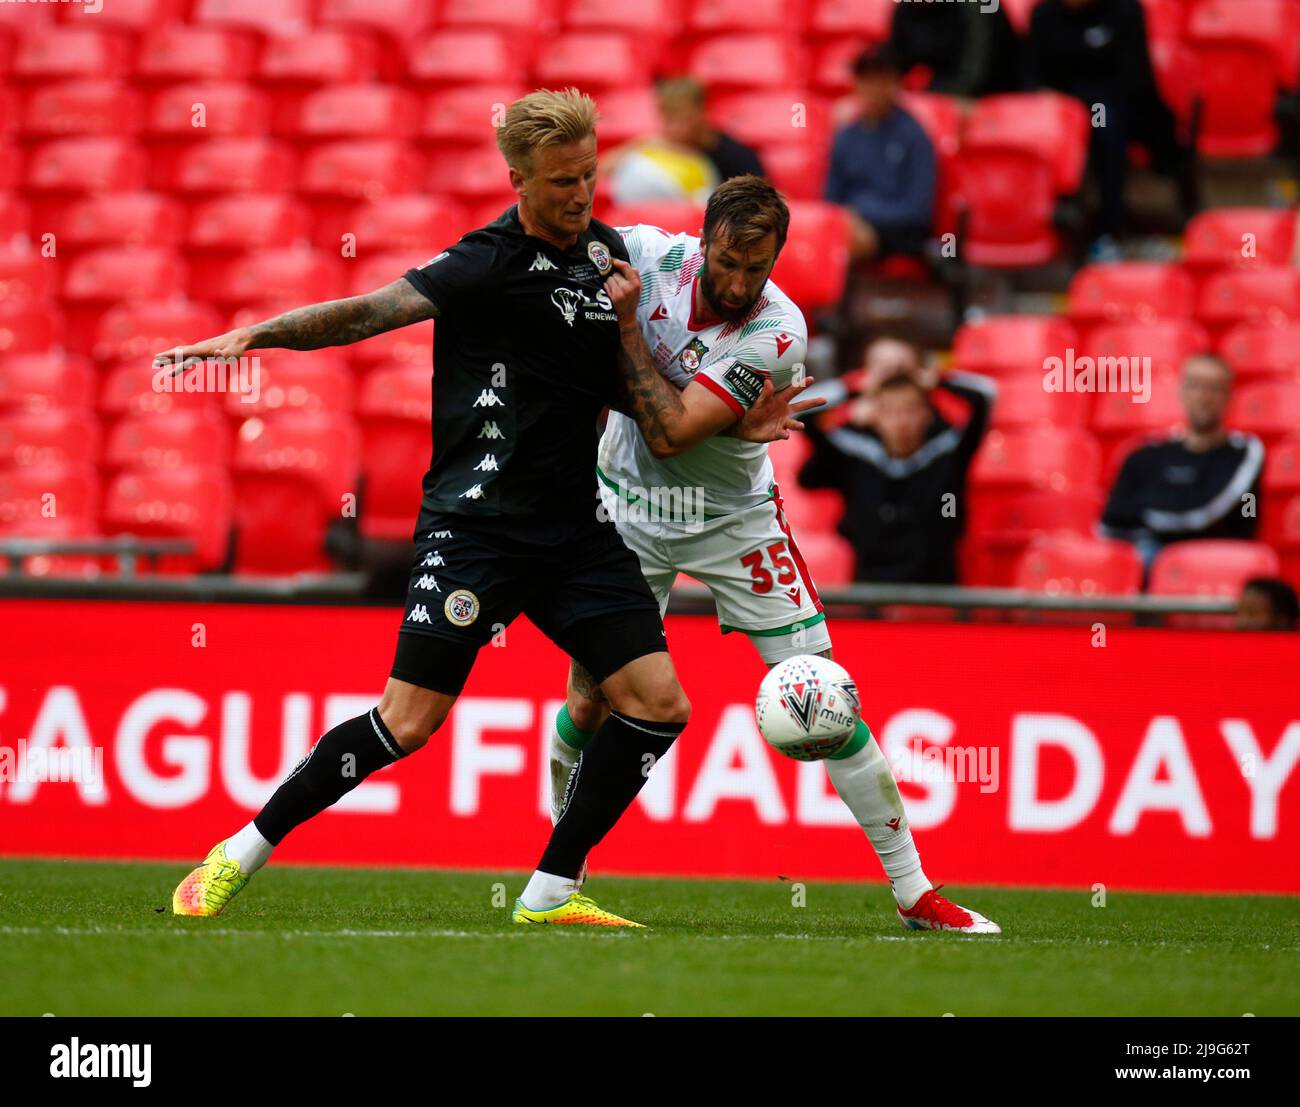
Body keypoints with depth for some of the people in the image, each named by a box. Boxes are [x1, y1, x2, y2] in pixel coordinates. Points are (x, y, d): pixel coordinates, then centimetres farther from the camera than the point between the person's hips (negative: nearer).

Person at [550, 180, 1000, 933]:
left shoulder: (778, 332, -25)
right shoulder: (649, 256, -17)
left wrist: (625, 326, -32)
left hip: (734, 519, -2)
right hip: (629, 507, 2)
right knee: (590, 704, 0)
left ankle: (915, 890, -1)